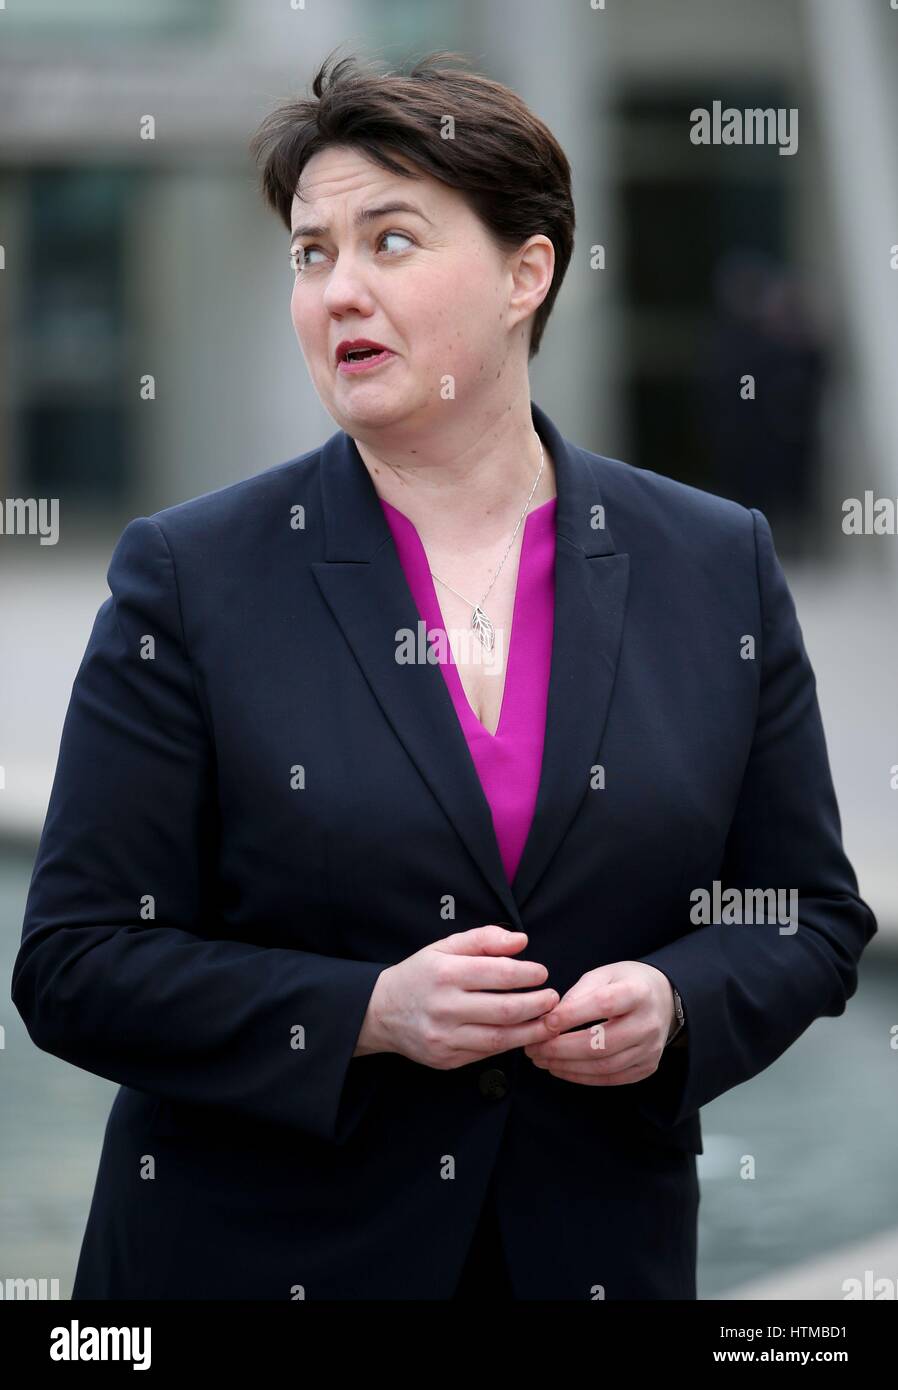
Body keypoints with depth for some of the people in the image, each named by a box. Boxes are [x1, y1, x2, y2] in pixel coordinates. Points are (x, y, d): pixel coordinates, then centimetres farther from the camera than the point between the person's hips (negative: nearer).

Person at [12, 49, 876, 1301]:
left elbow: (813, 918, 8)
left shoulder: (718, 569, 2)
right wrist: (367, 1014, -19)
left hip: (600, 1249, 2)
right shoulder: (192, 578, -4)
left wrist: (676, 1005, -12)